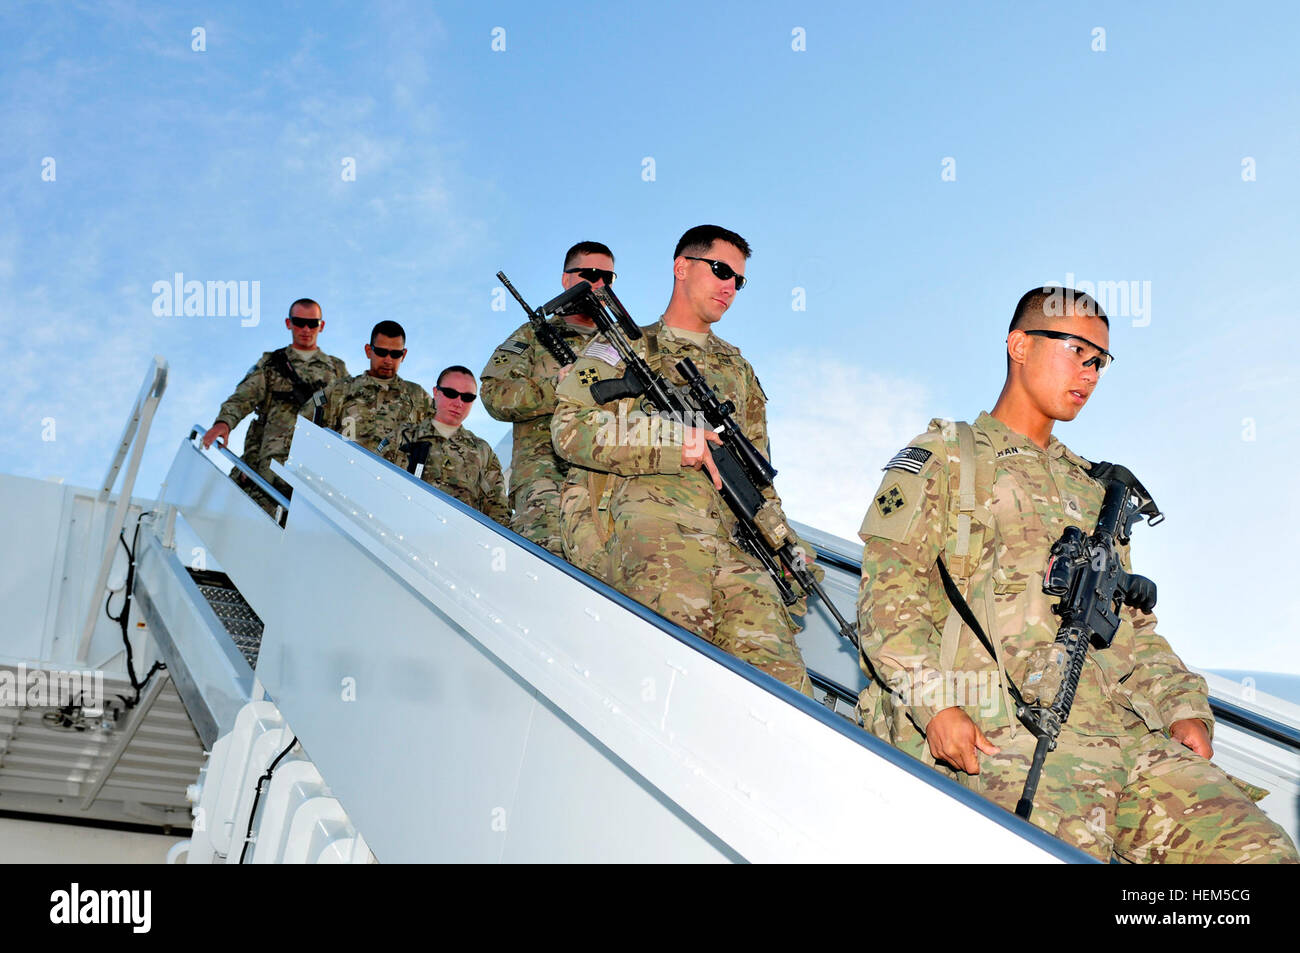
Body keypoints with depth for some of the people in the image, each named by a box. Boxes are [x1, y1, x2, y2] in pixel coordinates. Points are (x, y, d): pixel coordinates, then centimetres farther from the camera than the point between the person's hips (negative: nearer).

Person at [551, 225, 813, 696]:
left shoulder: (738, 368, 33)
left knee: (779, 671, -19)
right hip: (655, 530, -4)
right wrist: (680, 441, -5)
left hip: (735, 543, 4)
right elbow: (571, 429, 0)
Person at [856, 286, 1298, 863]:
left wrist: (1182, 707, 9)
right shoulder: (941, 458, 12)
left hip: (1106, 723, 5)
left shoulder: (1091, 489, 32)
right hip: (979, 727, -5)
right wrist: (935, 701, -16)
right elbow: (889, 587, 0)